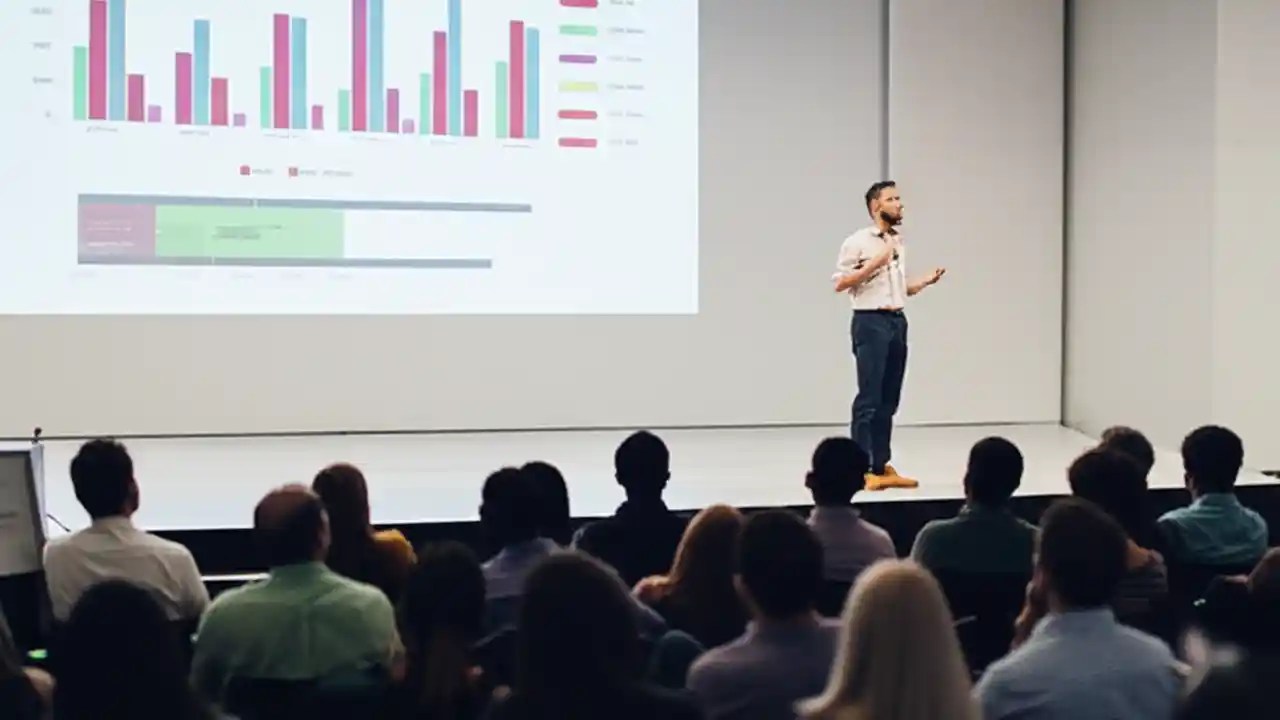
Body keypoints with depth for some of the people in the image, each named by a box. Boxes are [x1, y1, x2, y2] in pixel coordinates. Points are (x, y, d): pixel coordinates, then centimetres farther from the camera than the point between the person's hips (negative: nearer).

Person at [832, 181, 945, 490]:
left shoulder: (899, 243, 15)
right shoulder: (857, 241, -7)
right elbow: (840, 283, -12)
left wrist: (925, 281, 5)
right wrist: (874, 264, -18)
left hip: (897, 321, 7)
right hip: (870, 322, -7)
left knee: (889, 399, 9)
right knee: (869, 398, -7)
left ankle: (882, 465, 15)